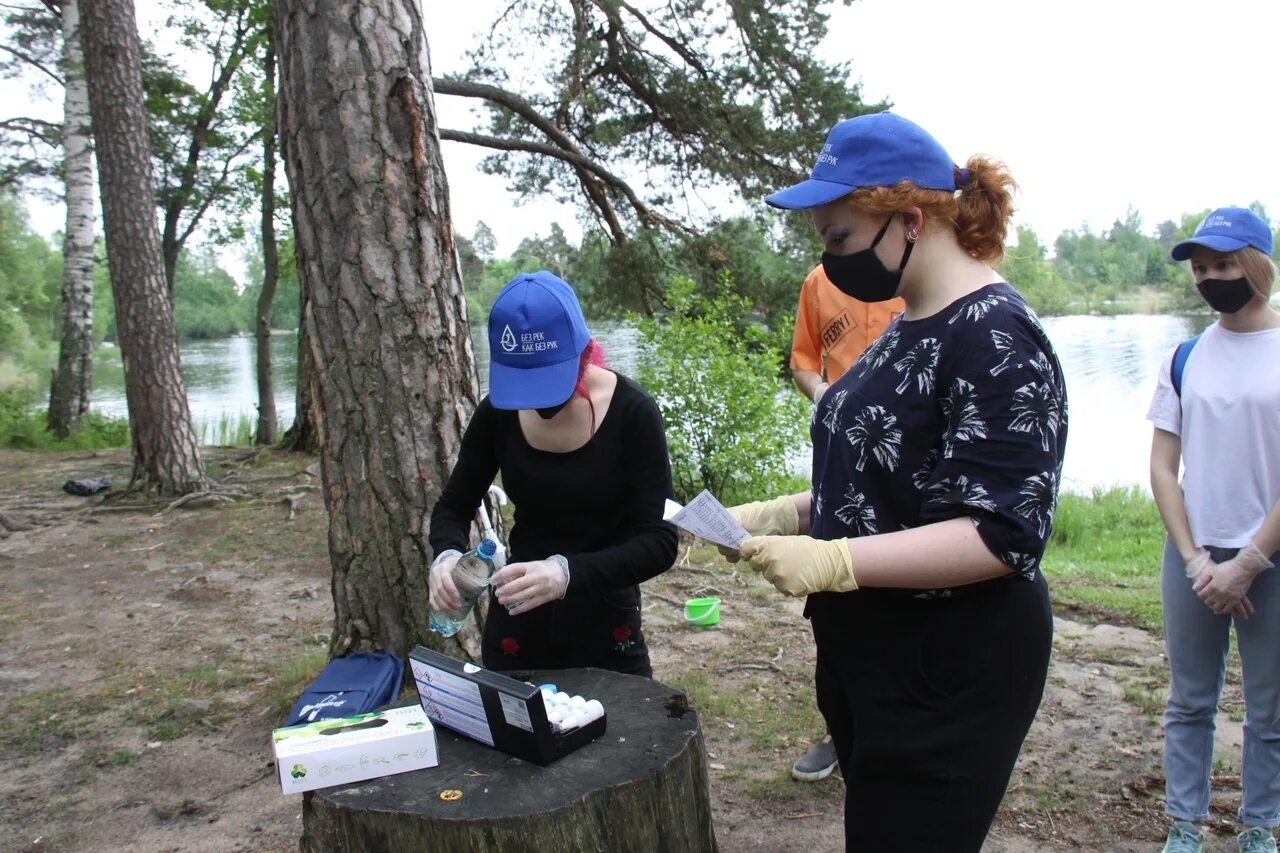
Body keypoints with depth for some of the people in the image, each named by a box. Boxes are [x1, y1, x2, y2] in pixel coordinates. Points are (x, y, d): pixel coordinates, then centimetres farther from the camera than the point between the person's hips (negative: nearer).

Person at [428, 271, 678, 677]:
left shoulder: (631, 412, -18)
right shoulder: (498, 411, -9)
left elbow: (658, 542, -21)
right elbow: (453, 506, 2)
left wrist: (569, 571, -38)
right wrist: (447, 554, -21)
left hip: (606, 628, -2)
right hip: (517, 627, 3)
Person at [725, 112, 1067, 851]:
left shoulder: (996, 338, -19)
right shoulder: (911, 327, 10)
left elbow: (1003, 534, -24)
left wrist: (835, 562, -29)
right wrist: (771, 517, 5)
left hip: (950, 679, -9)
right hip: (868, 659, 9)